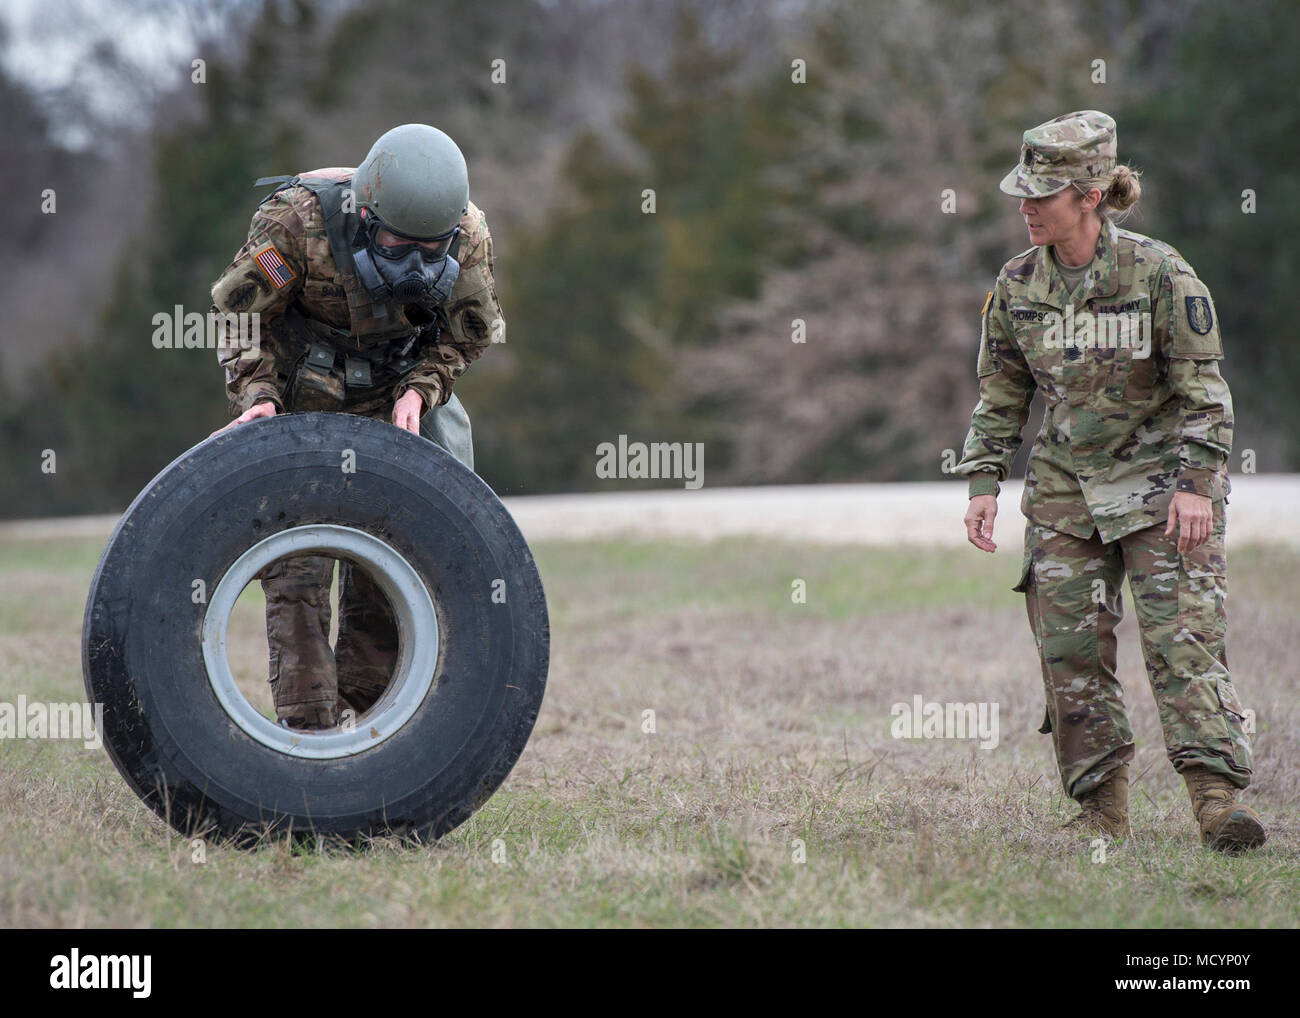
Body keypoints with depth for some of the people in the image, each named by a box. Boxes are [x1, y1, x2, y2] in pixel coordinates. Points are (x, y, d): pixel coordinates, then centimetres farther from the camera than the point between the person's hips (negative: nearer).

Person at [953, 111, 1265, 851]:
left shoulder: (1158, 273, -9)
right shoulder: (1017, 286, 4)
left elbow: (1204, 388, -8)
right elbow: (1001, 397, 12)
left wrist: (1196, 484, -16)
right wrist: (985, 484, 3)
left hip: (1161, 484, -4)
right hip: (1065, 492, 4)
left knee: (1183, 637, -14)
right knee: (1071, 650, -1)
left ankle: (1219, 794, -18)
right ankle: (1103, 811, 5)